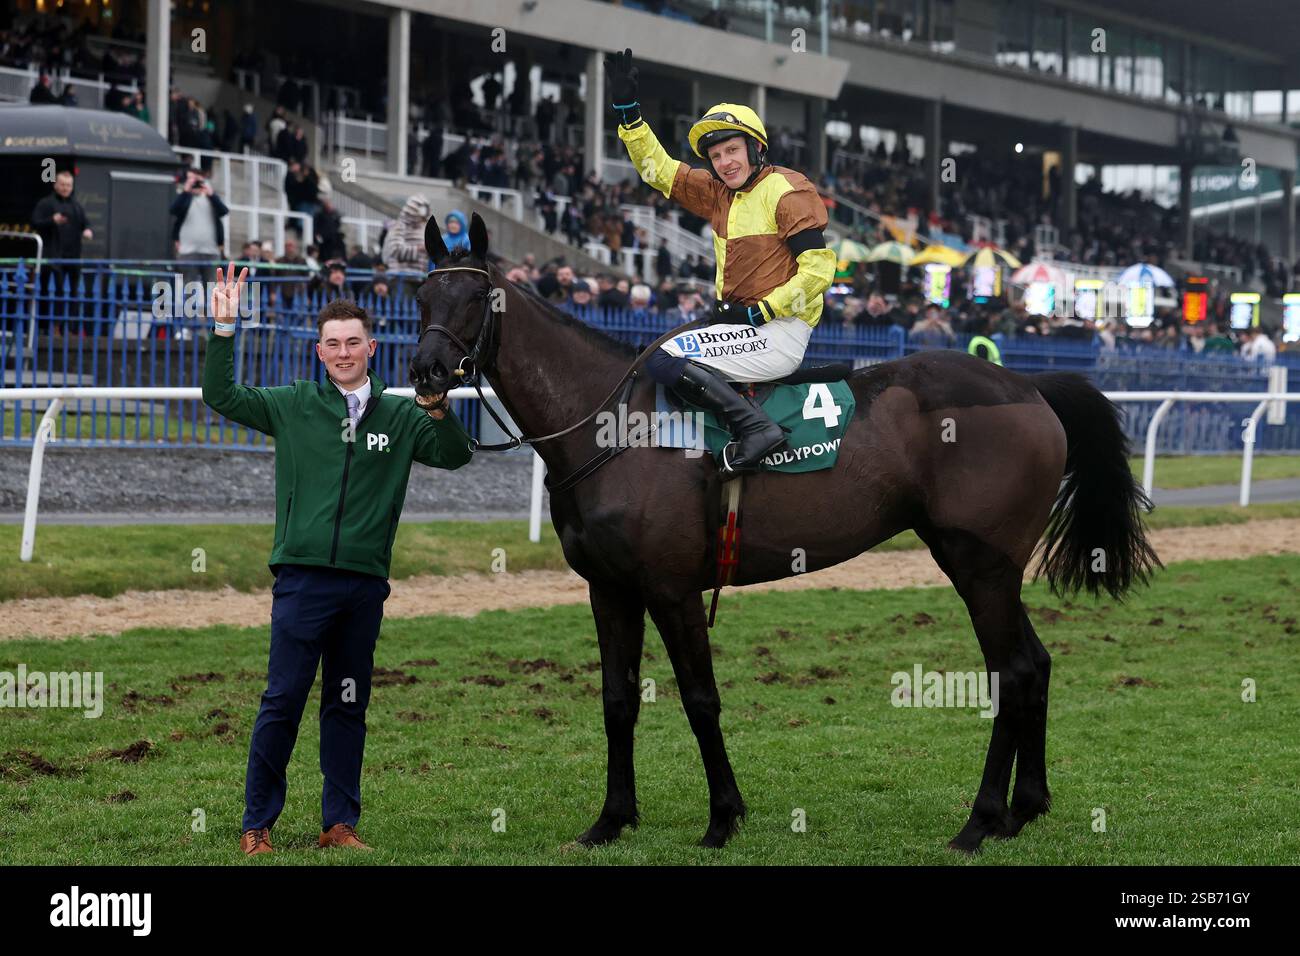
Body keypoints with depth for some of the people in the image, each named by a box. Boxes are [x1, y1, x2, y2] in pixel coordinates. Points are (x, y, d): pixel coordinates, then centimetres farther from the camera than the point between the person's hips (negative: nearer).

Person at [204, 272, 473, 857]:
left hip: (364, 583, 2)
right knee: (282, 702, -3)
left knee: (348, 706, 10)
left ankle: (340, 822, 18)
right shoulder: (293, 406, 5)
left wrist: (438, 409, -16)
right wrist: (224, 330, -6)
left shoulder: (399, 416, 9)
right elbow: (220, 396, 4)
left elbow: (455, 455, 2)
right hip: (303, 577, -2)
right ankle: (257, 825, 4)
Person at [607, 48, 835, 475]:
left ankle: (756, 427, -26)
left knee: (663, 359, -20)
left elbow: (818, 268, -16)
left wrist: (756, 314, -17)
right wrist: (627, 107, 10)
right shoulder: (718, 192, 14)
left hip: (778, 332, -9)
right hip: (737, 323, 9)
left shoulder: (786, 191, -9)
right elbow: (659, 170, 19)